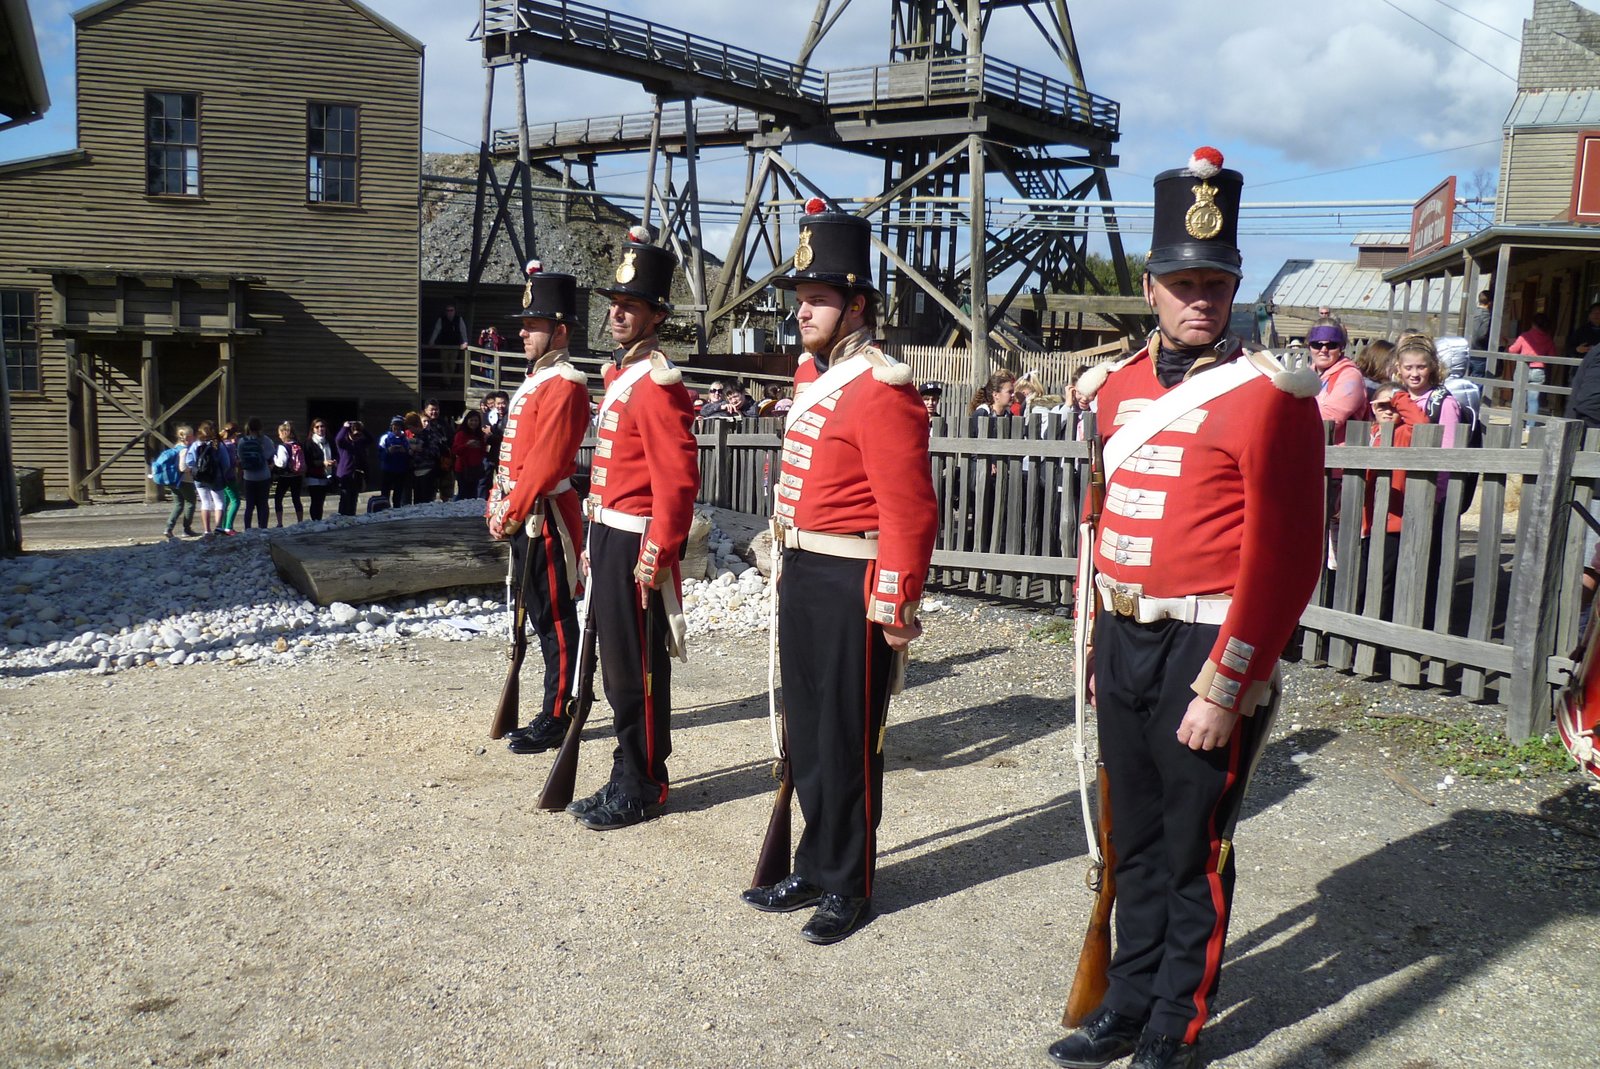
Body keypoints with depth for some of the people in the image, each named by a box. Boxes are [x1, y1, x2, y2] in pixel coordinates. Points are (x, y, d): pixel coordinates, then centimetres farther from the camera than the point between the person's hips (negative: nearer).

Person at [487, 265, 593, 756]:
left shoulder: (564, 386, -15)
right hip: (523, 518, 10)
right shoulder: (535, 381, 17)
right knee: (538, 614, 14)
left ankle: (555, 722, 7)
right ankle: (550, 715, 24)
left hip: (545, 519, -10)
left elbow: (546, 462, -21)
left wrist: (511, 513, -17)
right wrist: (496, 506, 12)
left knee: (555, 621, -1)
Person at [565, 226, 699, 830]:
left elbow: (678, 479, -21)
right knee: (617, 666, 15)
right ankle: (626, 779, 27)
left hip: (636, 544, -10)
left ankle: (642, 790, 12)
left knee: (637, 669, 0)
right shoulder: (619, 374, 15)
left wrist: (656, 555, -22)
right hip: (607, 536, 10)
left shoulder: (657, 383, -16)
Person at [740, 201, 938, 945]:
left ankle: (848, 889, 20)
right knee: (805, 734, 17)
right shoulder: (812, 377, 12)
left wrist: (895, 606, -20)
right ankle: (816, 868, 32)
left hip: (851, 586, -9)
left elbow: (910, 509, -20)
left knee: (847, 741, 4)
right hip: (801, 576, 9)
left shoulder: (880, 391, -17)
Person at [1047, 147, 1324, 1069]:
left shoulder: (1271, 396, -12)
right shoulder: (1119, 386, 8)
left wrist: (1222, 688, -17)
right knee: (1134, 842, 18)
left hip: (1205, 654, -6)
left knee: (1192, 853, 9)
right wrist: (1102, 642, 15)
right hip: (1124, 644, 6)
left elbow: (1286, 559, -16)